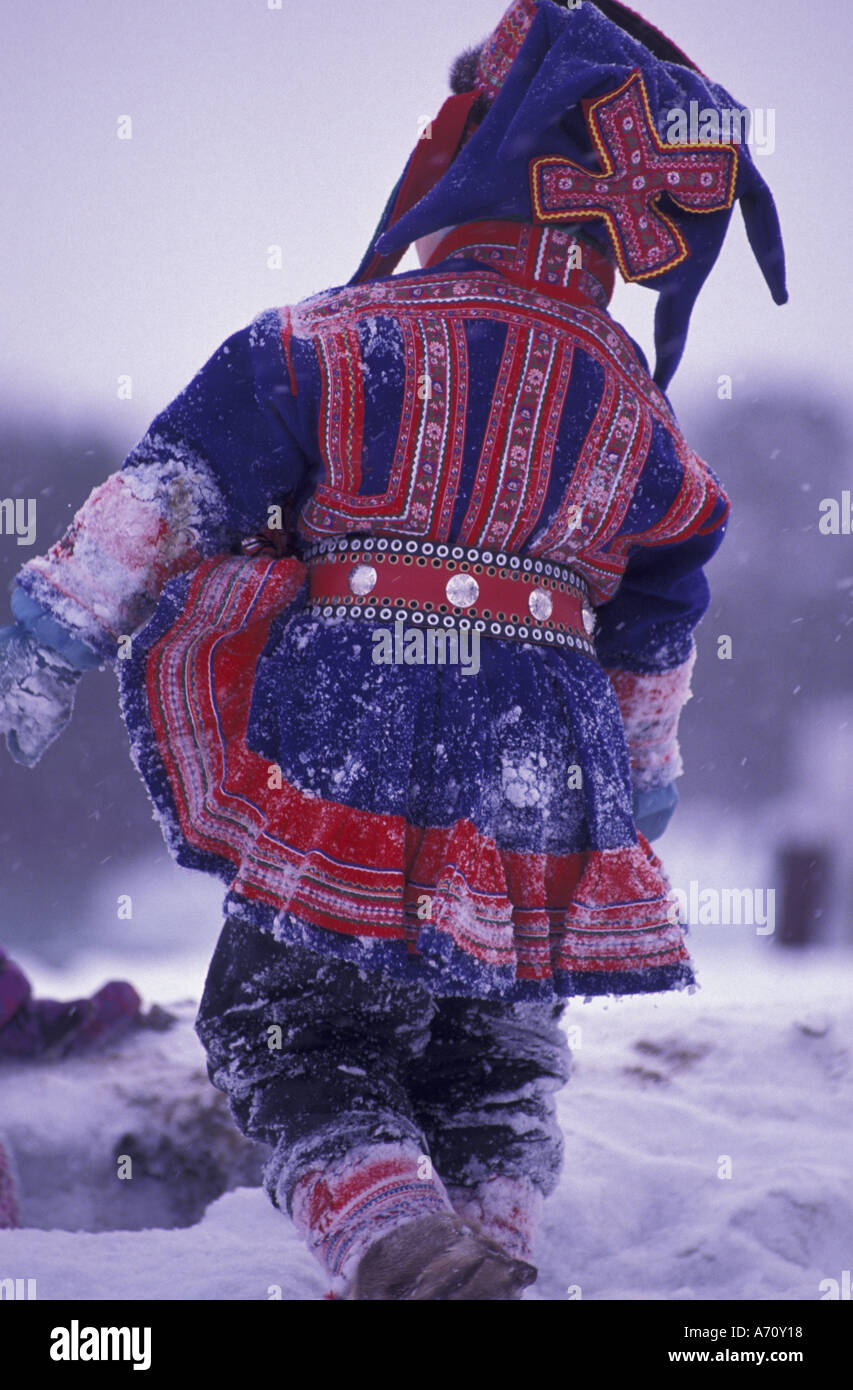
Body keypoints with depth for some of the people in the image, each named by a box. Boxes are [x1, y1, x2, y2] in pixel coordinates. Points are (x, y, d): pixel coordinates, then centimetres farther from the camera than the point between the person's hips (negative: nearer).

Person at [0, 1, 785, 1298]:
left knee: (297, 1042, 3)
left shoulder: (342, 341, -4)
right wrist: (642, 783, 36)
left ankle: (395, 1235, -20)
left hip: (350, 763, -4)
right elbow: (657, 638, 21)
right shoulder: (632, 404, 11)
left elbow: (167, 495, -8)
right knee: (495, 1051, 23)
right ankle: (494, 1236, 17)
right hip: (547, 790, 4)